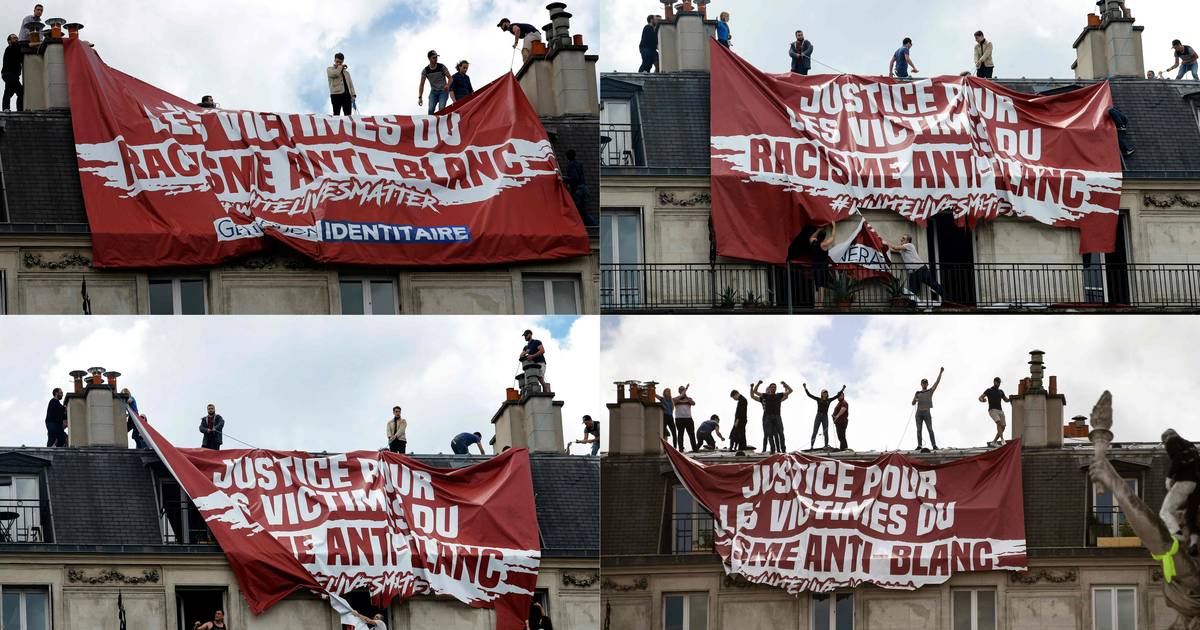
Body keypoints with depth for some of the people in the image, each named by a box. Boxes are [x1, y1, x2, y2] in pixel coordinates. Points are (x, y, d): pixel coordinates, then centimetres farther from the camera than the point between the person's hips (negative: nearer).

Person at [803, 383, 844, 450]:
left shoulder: (829, 400, 6)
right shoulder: (818, 399, 4)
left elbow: (837, 395, 9)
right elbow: (809, 395, 2)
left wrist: (843, 389, 5)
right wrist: (805, 388, -4)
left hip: (825, 417, 1)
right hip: (818, 416, -1)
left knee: (825, 432, 1)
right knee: (814, 432, -4)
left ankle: (826, 446, 4)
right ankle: (811, 446, -4)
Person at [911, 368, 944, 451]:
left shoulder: (930, 391, 13)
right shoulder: (917, 393, 17)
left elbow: (937, 382, 7)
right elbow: (913, 403, 11)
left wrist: (940, 372, 0)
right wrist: (915, 400, -13)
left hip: (927, 413, -2)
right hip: (919, 413, 2)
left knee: (930, 429, -12)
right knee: (919, 430, -5)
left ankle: (934, 446, -18)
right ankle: (920, 446, -7)